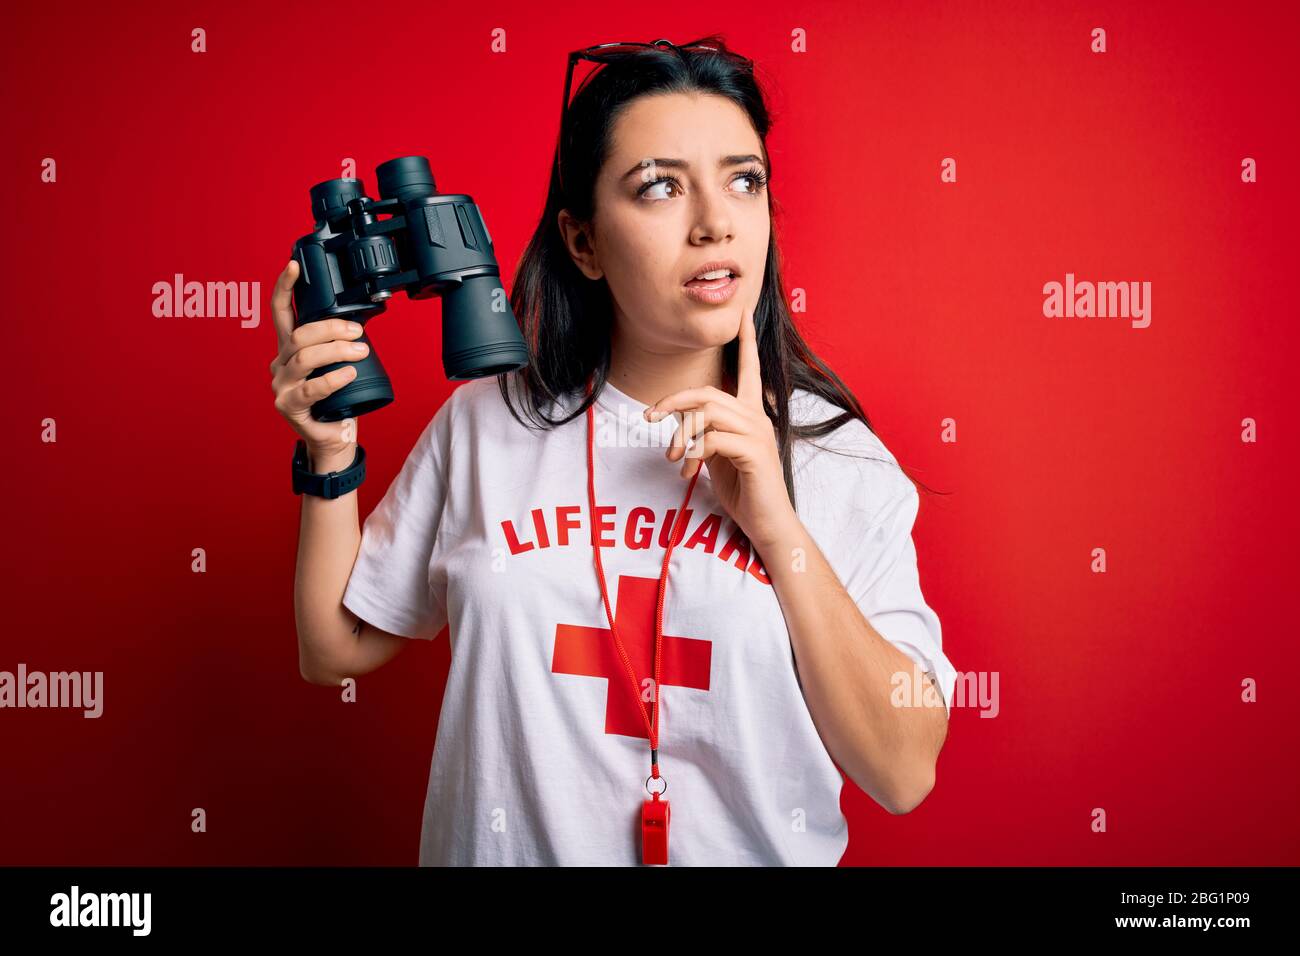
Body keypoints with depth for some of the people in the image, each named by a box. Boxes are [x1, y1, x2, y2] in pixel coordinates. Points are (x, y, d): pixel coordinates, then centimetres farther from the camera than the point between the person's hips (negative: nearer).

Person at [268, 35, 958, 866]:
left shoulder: (841, 457, -10)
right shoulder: (488, 421, -7)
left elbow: (904, 774, -15)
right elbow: (337, 650, 1)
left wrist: (779, 527, -22)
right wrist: (332, 456, -13)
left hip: (756, 848, 0)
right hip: (506, 845, 1)